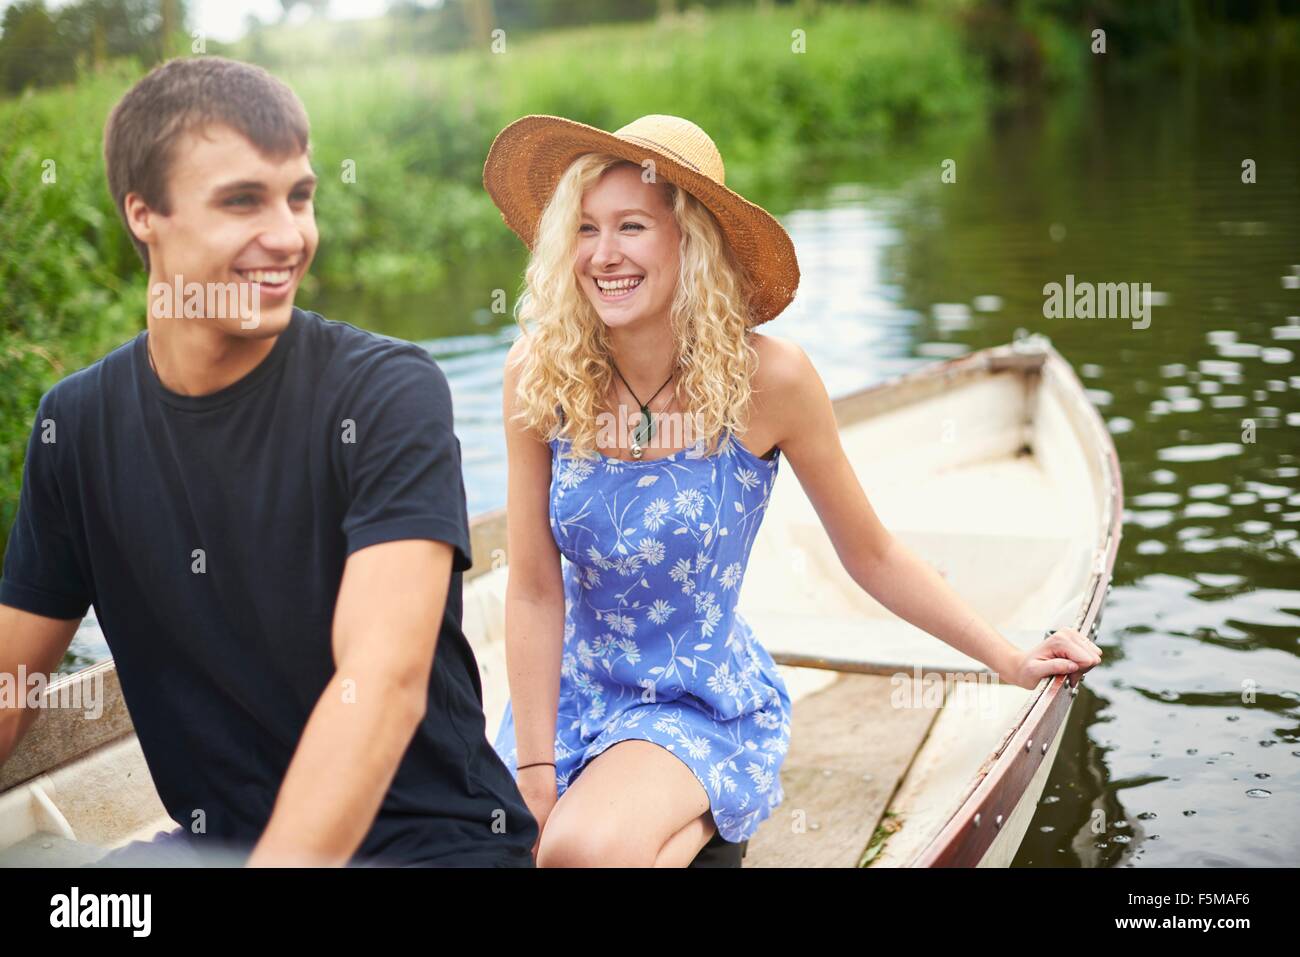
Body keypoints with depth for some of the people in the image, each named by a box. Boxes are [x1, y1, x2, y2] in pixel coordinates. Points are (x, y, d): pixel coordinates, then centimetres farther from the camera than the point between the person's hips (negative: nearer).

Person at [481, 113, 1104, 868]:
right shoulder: (540, 376, -13)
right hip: (570, 692, 3)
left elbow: (870, 555, -4)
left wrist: (1012, 661, -1)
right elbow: (534, 591, -9)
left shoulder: (765, 378, -17)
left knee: (587, 846, -27)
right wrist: (534, 775, -10)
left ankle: (683, 821, 3)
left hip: (705, 706, -2)